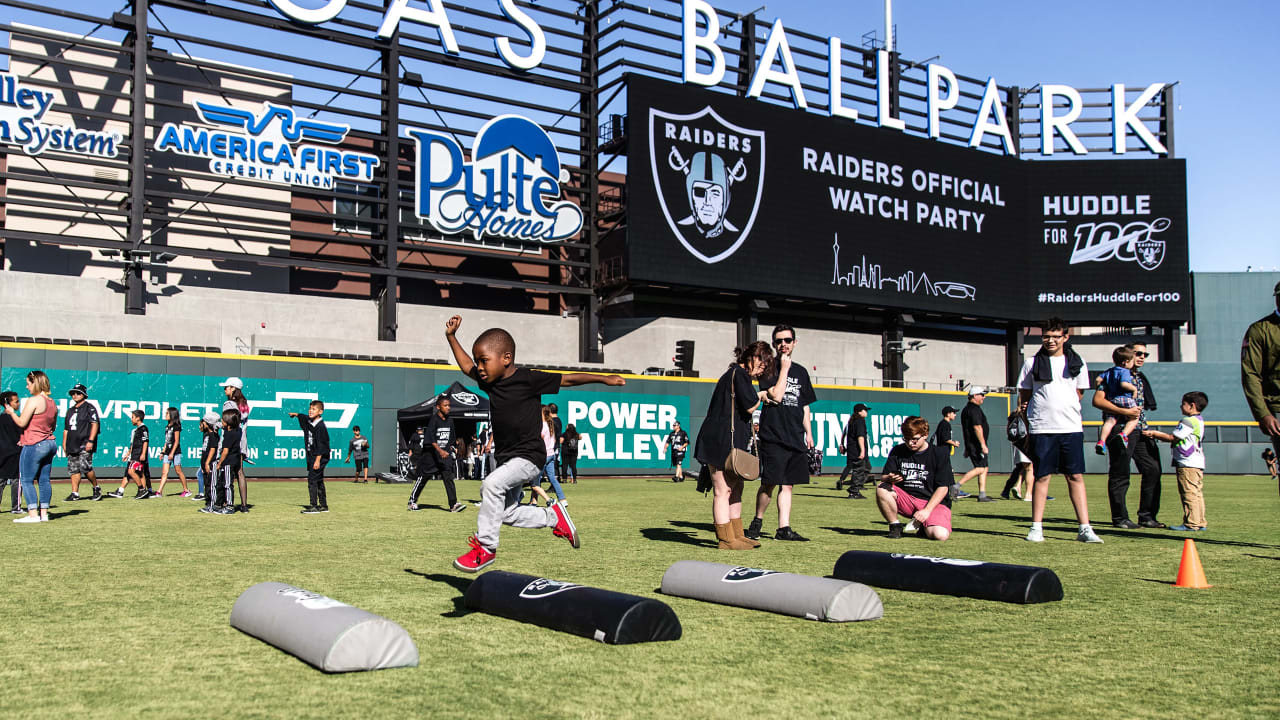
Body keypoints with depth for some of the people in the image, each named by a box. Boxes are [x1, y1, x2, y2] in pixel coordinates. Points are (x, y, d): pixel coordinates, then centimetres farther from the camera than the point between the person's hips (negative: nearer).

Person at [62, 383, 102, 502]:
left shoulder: (89, 408, 1)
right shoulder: (70, 410, 22)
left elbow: (95, 424, -9)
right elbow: (66, 428, 26)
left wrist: (91, 441, -17)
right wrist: (64, 443, 18)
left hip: (85, 445, -7)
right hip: (72, 445, 7)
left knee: (85, 467, -16)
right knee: (74, 469, 3)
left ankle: (96, 487, 2)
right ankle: (75, 493, 7)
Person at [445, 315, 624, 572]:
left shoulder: (528, 379, -14)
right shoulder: (490, 382, 5)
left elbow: (567, 379, -11)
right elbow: (466, 367, 23)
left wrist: (603, 379, -14)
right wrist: (451, 337, 18)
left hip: (529, 456, -9)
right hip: (507, 459, 9)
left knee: (492, 484, -30)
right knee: (508, 513, 13)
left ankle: (485, 547, -20)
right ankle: (553, 516, 31)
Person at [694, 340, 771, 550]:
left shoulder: (736, 374, 21)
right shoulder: (739, 374, -11)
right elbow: (750, 405, -16)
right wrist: (760, 396, 2)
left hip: (730, 442, 11)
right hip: (721, 441, -11)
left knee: (736, 489, 14)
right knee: (723, 491, -6)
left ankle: (737, 536, 20)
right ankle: (726, 539, -3)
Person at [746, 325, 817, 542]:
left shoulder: (801, 372, 17)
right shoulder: (769, 368, 1)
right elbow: (776, 396, -14)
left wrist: (808, 432, 15)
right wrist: (785, 367, -10)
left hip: (795, 437, 5)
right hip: (773, 436, -5)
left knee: (787, 484, 4)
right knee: (769, 483, -8)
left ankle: (784, 528, 5)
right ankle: (757, 521, 10)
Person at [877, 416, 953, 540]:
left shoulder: (940, 453, -5)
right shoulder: (897, 451, 4)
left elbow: (943, 487, -8)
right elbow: (884, 477, 2)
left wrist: (927, 510, -18)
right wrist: (890, 479, -24)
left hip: (933, 502, -3)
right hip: (906, 500, 3)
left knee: (940, 535, -31)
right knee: (882, 490, -26)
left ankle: (924, 525, 5)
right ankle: (895, 526, -6)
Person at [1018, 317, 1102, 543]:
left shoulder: (1077, 363, 10)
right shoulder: (1032, 363, 6)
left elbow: (1079, 393, 17)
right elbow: (1024, 395, 9)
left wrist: (1061, 408, 8)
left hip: (1071, 427, 1)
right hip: (1042, 429, -1)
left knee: (1076, 476, 1)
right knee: (1042, 476, 1)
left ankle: (1085, 528, 3)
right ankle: (1036, 527, 7)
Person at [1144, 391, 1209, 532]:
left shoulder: (1189, 421, -14)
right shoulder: (1199, 420, 17)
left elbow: (1172, 438, -12)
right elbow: (1175, 437, 18)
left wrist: (1154, 434, -2)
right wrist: (1157, 434, 15)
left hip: (1188, 464, -10)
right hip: (1197, 463, 10)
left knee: (1189, 494, -9)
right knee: (1197, 494, 11)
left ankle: (1191, 524, -9)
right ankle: (1200, 522, 15)